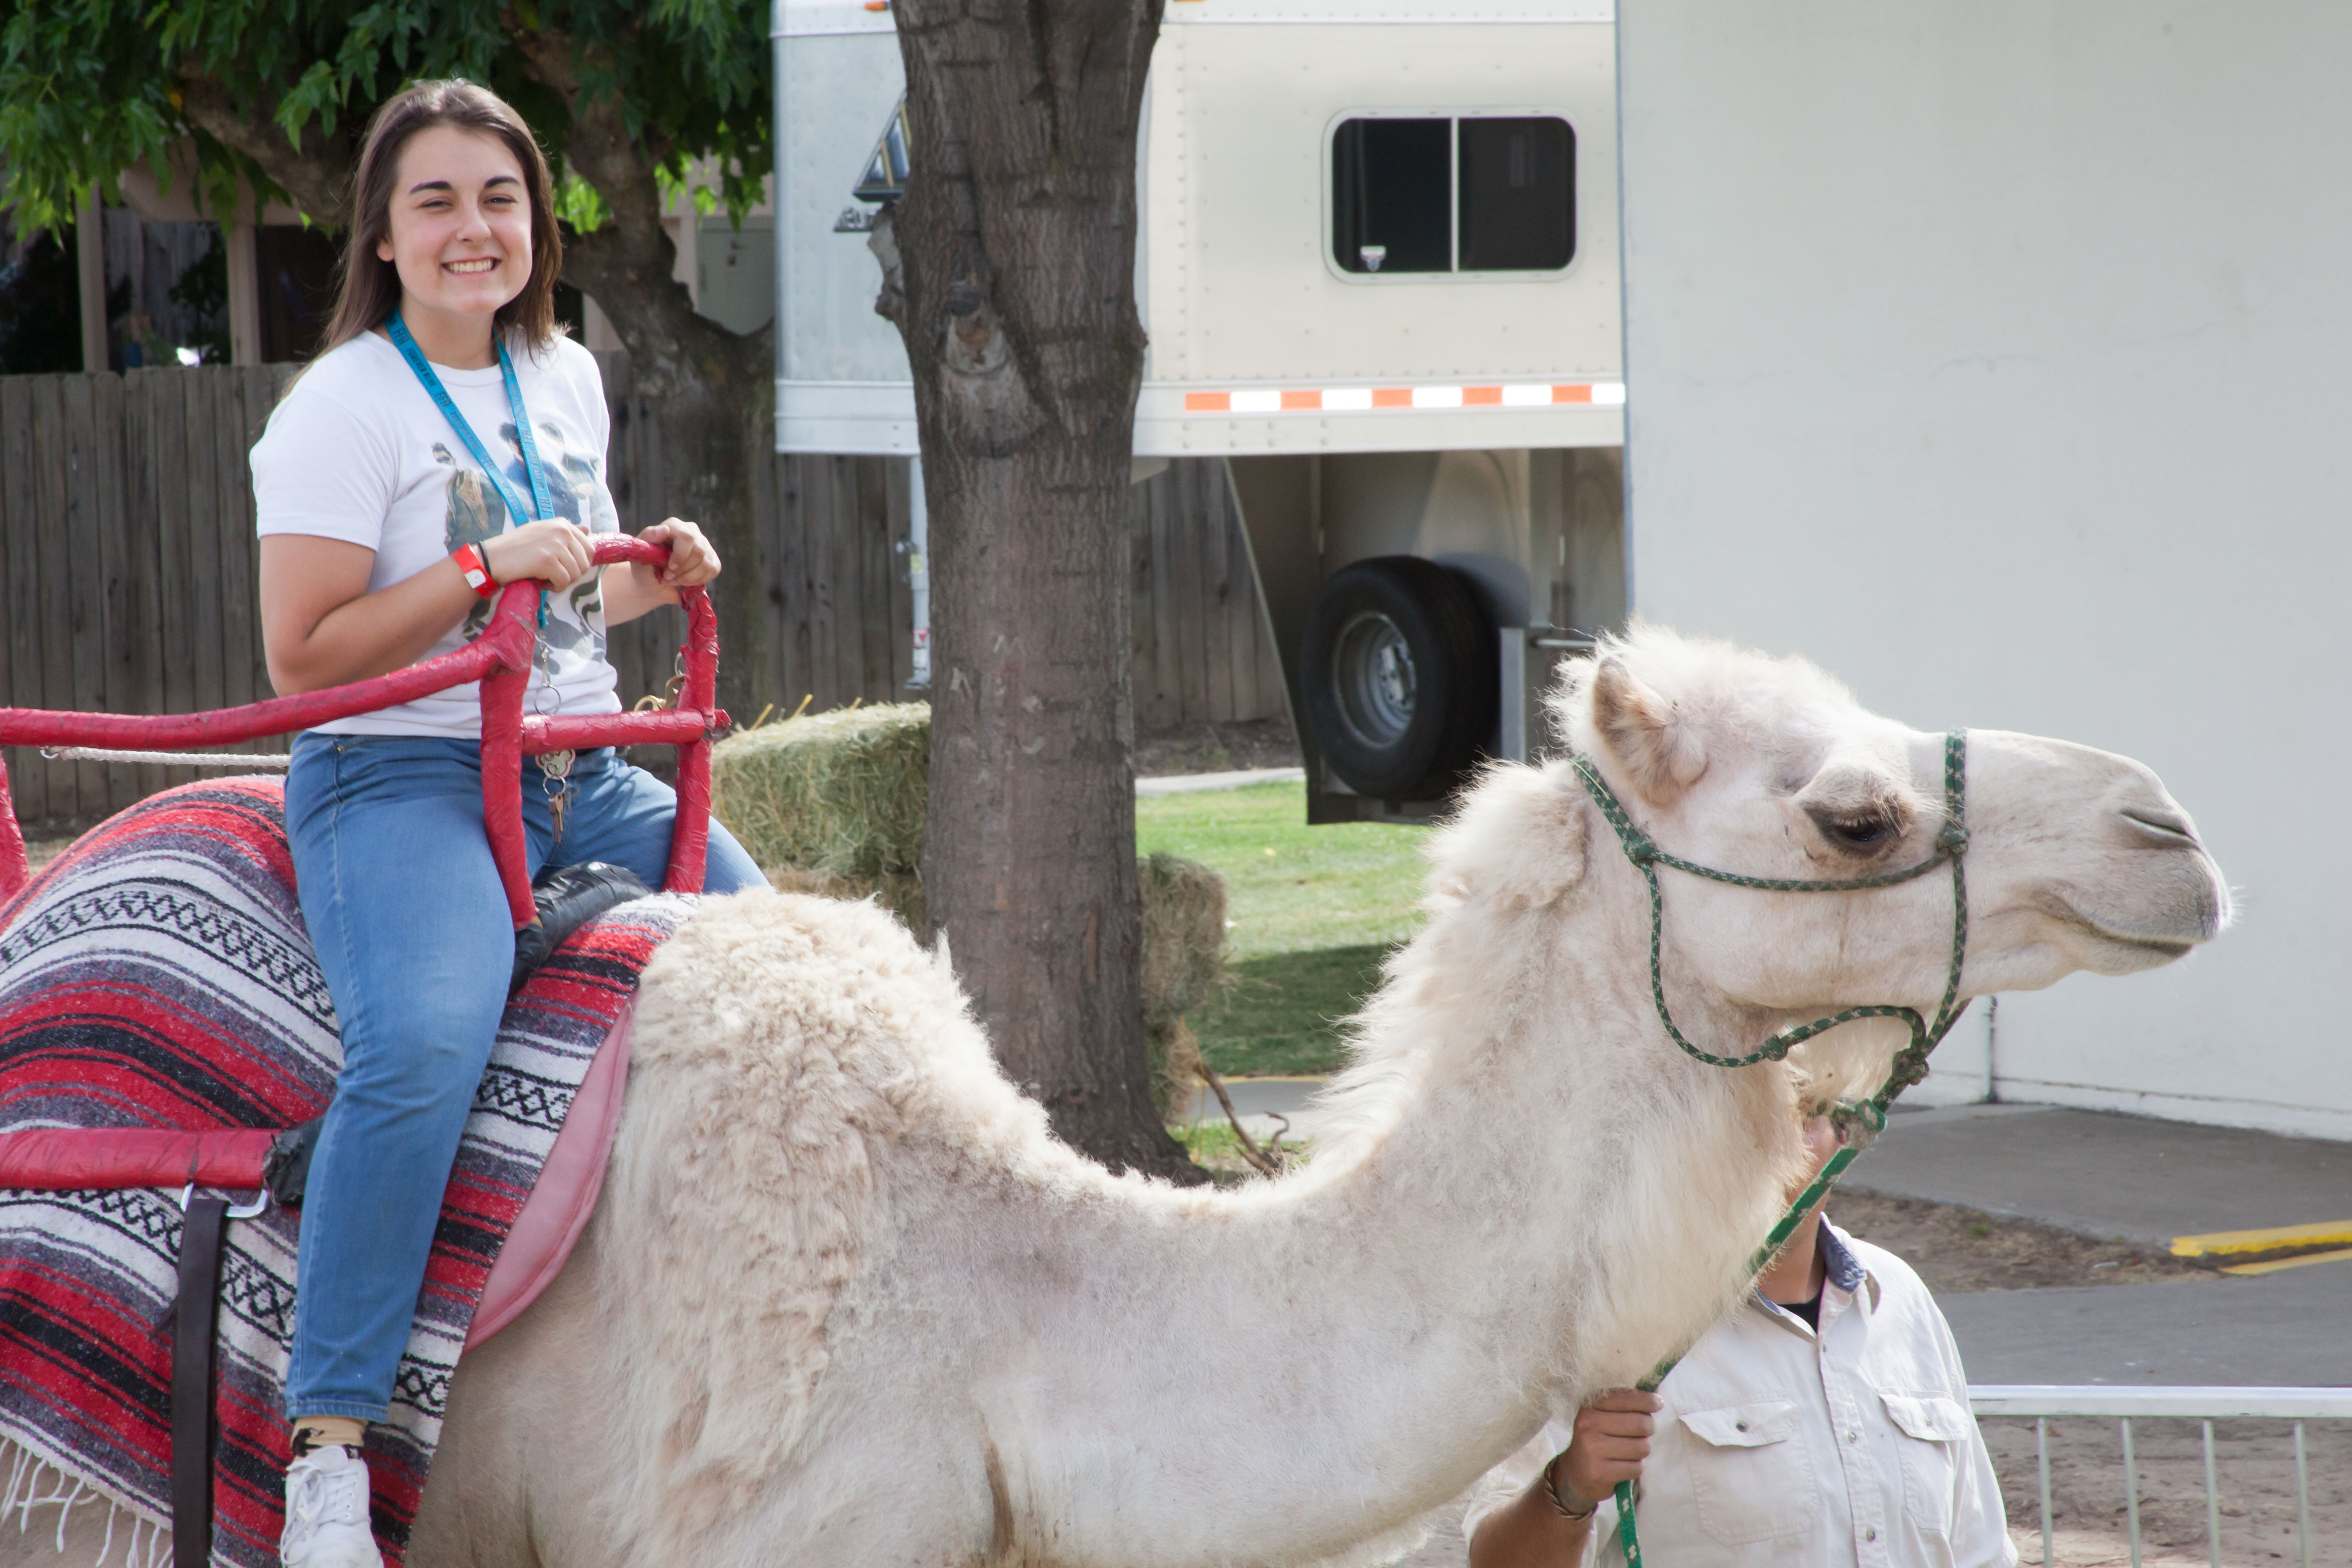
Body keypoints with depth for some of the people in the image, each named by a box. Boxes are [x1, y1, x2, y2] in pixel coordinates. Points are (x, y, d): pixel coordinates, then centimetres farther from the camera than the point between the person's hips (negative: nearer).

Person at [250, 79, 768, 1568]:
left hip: (585, 780, 8)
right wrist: (488, 566, -19)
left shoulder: (567, 380, 15)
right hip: (402, 780, -8)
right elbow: (304, 654, -13)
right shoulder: (346, 407, -7)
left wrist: (653, 576, 8)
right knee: (422, 1050, -34)